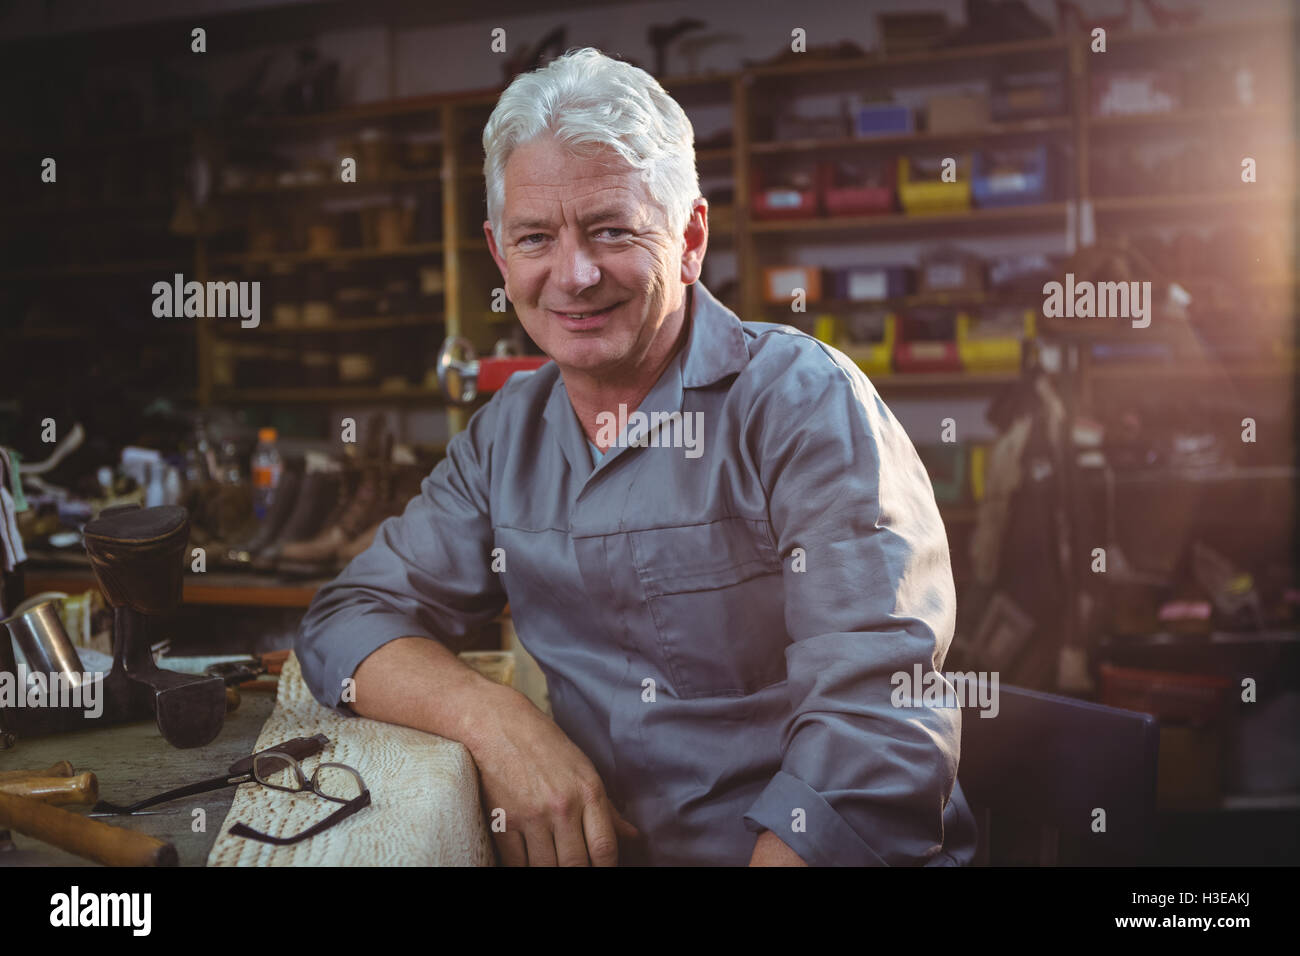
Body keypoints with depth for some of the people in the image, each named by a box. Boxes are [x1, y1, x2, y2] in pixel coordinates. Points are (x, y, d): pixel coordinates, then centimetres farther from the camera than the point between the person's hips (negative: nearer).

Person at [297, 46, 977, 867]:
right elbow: (350, 620, 6)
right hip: (609, 845, 4)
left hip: (801, 852, -3)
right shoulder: (506, 435, 9)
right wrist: (490, 715, -12)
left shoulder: (809, 403, -10)